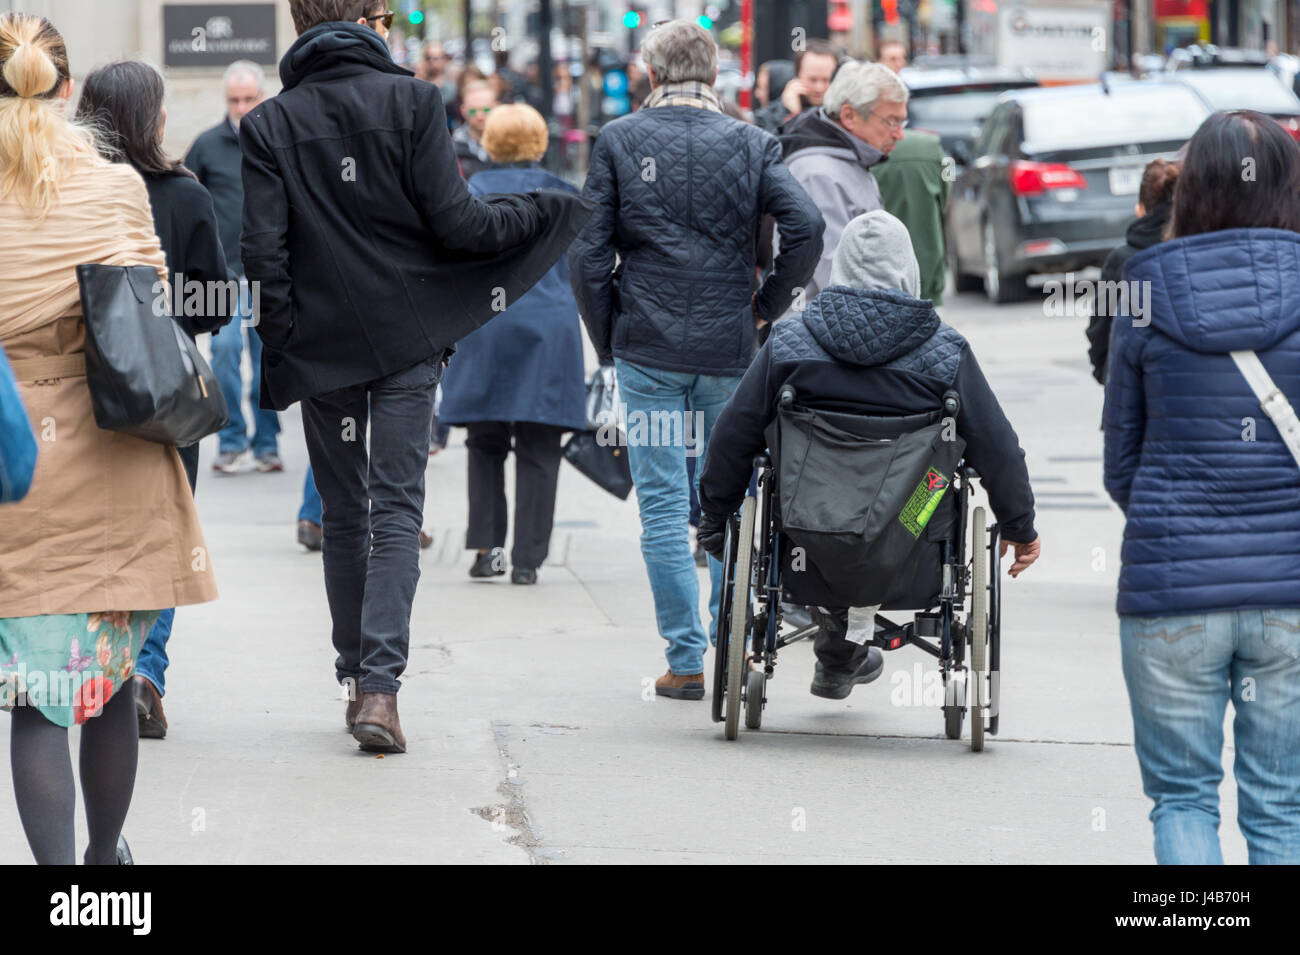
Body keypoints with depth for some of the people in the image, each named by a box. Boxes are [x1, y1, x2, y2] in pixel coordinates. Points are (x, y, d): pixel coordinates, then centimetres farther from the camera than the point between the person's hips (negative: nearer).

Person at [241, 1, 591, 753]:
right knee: (397, 509, -2)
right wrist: (555, 210, 3)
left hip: (321, 346, 2)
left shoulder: (269, 125, -1)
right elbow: (455, 223, -10)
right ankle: (380, 684, -16)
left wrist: (284, 342, 0)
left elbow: (263, 248, -7)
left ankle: (357, 679, 18)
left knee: (344, 513, 14)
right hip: (408, 338, -2)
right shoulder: (413, 101, -7)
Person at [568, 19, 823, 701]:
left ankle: (686, 660, 0)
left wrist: (607, 339, 6)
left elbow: (587, 252, -4)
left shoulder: (618, 141, -1)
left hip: (647, 349, -1)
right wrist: (767, 306, 2)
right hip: (728, 350, 1)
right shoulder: (749, 143, 1)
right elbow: (806, 228, -11)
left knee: (663, 505, 2)